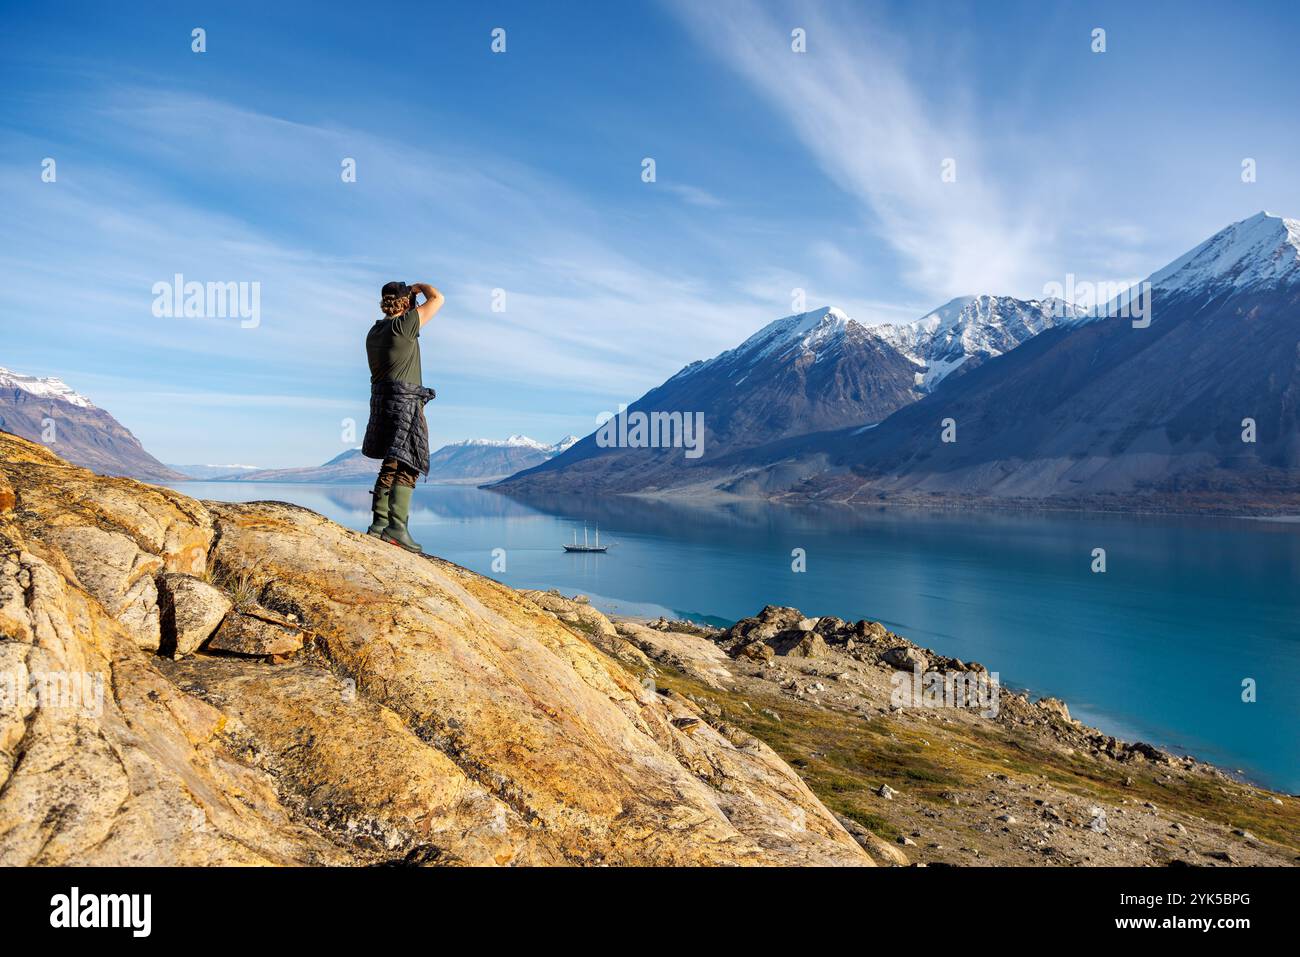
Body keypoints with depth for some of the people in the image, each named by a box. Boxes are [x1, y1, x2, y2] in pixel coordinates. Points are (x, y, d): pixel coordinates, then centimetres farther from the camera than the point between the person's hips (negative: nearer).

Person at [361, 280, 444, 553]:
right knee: (406, 466, -11)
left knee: (391, 465, 12)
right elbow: (438, 299, 1)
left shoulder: (373, 332, 16)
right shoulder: (404, 325, -7)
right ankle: (396, 526, -19)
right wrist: (420, 286, 19)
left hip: (381, 401, 8)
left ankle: (379, 522, 10)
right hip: (405, 401, -8)